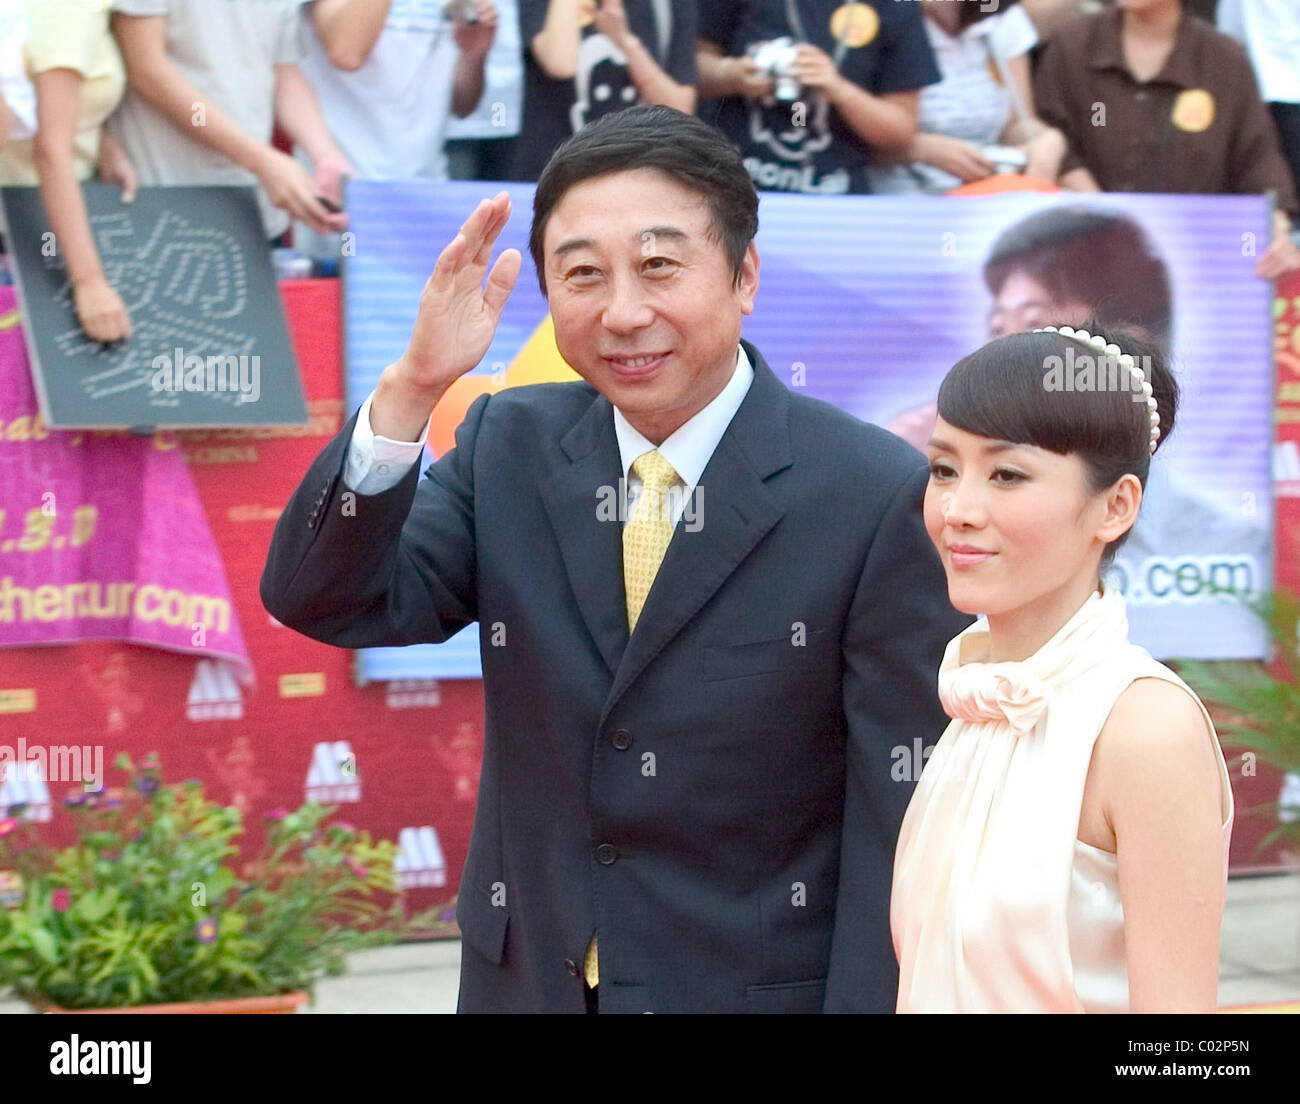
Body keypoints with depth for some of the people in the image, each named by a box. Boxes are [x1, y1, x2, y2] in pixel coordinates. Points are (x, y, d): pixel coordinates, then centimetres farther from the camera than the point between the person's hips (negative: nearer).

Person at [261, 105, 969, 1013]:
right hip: (528, 980, 4)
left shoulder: (876, 495, -14)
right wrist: (412, 388, -21)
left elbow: (902, 814, -13)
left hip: (759, 987, -4)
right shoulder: (508, 446, 0)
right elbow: (323, 603, -9)